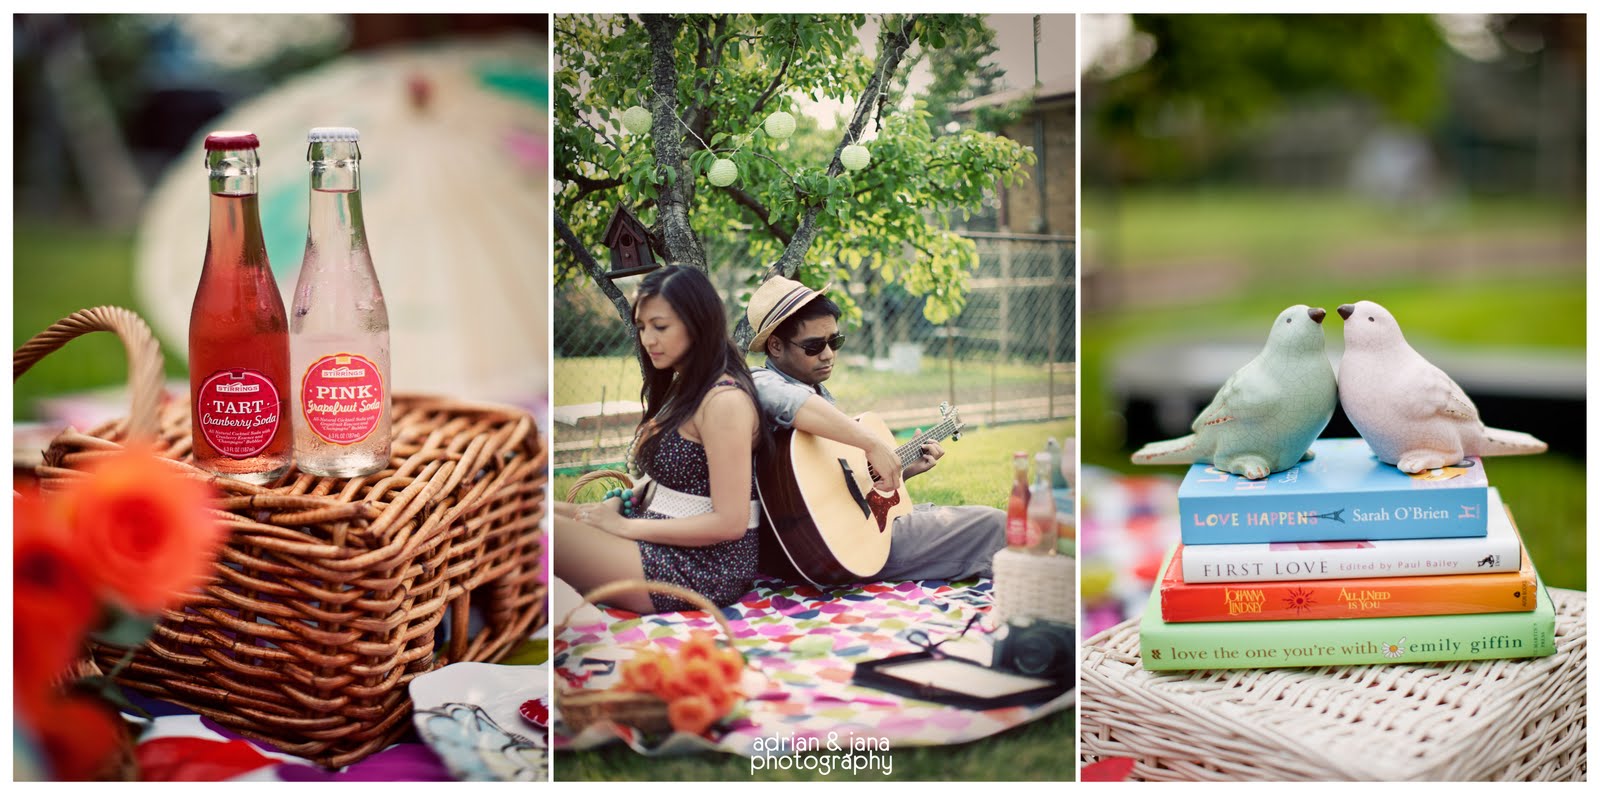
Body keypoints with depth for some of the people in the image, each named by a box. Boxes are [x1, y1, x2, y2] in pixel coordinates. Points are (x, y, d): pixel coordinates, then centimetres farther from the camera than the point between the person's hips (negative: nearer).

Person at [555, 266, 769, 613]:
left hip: (704, 568, -10)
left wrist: (625, 526, -14)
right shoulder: (685, 388, 13)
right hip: (669, 546, 10)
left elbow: (730, 522, -20)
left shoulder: (724, 400, -16)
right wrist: (616, 504, -1)